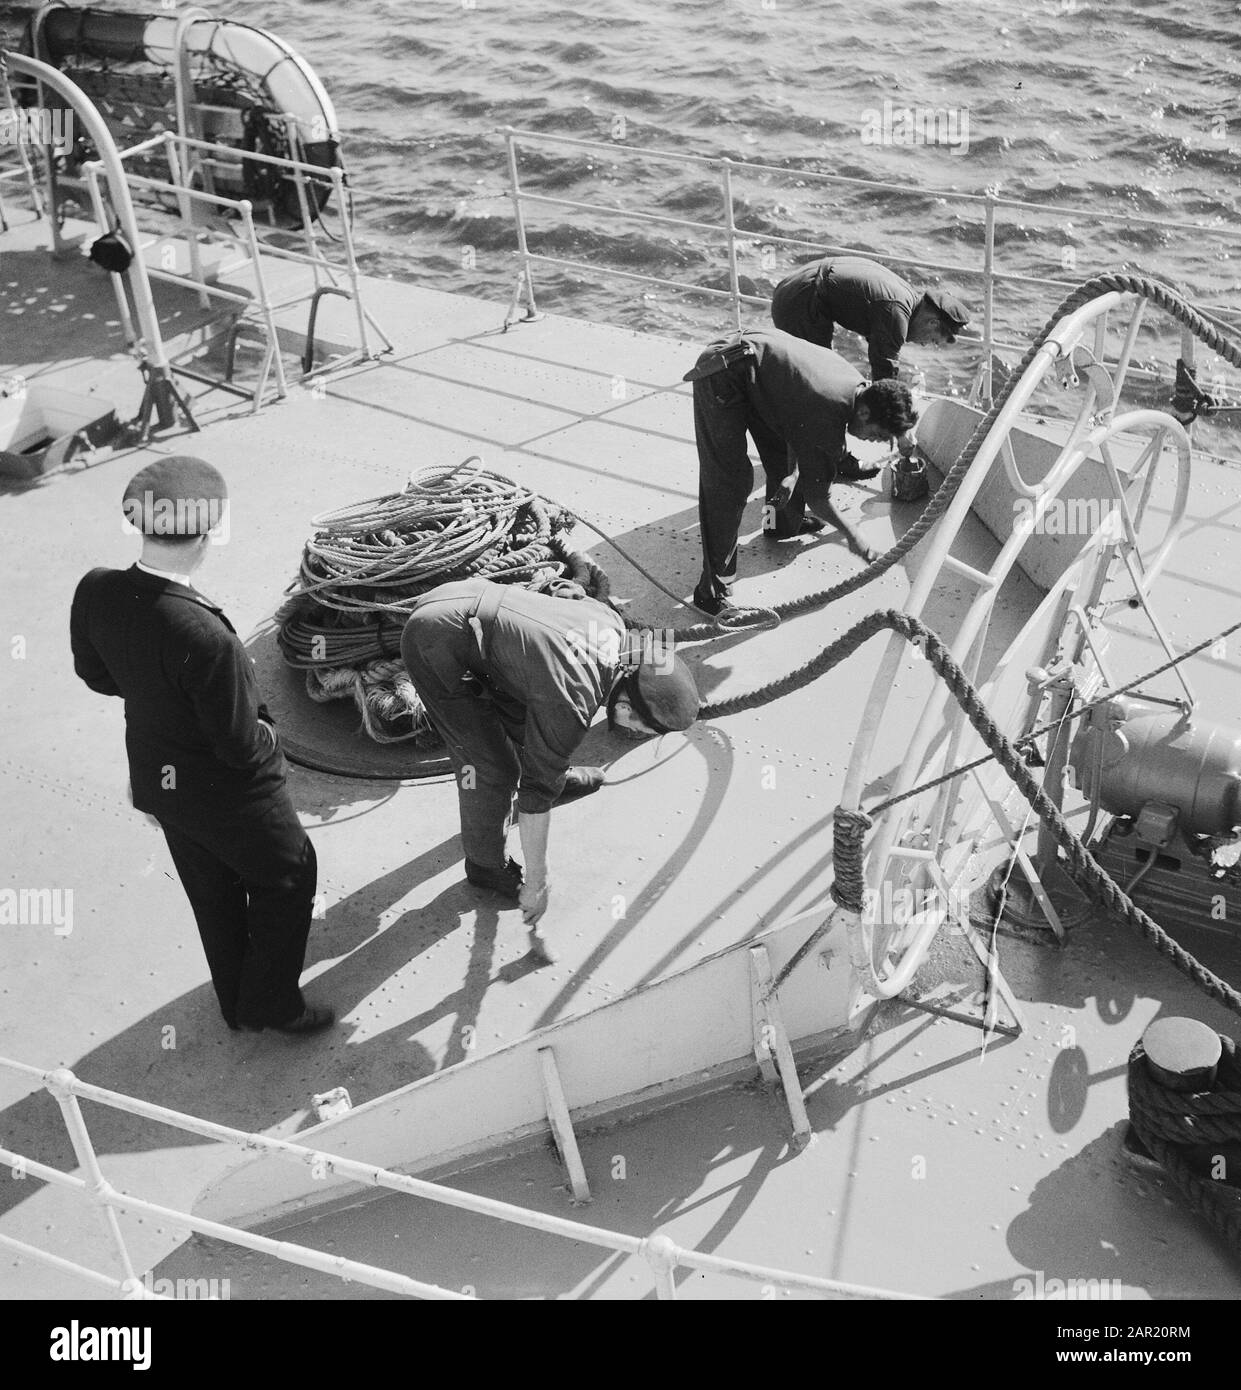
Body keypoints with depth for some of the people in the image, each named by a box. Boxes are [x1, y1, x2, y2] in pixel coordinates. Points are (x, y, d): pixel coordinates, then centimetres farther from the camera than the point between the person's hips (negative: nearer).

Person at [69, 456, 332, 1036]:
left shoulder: (95, 592, -19)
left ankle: (237, 1004, 49)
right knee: (288, 877, 22)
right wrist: (266, 734, -5)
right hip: (229, 793, -7)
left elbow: (96, 673, 2)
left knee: (214, 893, 28)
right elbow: (240, 745, -27)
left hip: (156, 781, 7)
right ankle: (270, 1003, 37)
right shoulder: (205, 638, -40)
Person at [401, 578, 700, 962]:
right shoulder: (569, 704, -27)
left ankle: (560, 779, 52)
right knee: (489, 764, -3)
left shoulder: (611, 624, -5)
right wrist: (536, 882, -11)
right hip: (437, 643, -9)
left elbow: (565, 593, 18)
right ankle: (487, 865, 18)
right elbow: (535, 798, -20)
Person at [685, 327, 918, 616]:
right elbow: (816, 496, -12)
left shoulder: (855, 383, 0)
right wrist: (851, 536, 0)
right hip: (722, 378, -10)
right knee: (728, 483, -15)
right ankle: (713, 592, -12)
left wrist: (794, 473, 5)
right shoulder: (829, 418, -25)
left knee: (783, 451, 21)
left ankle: (783, 522, 48)